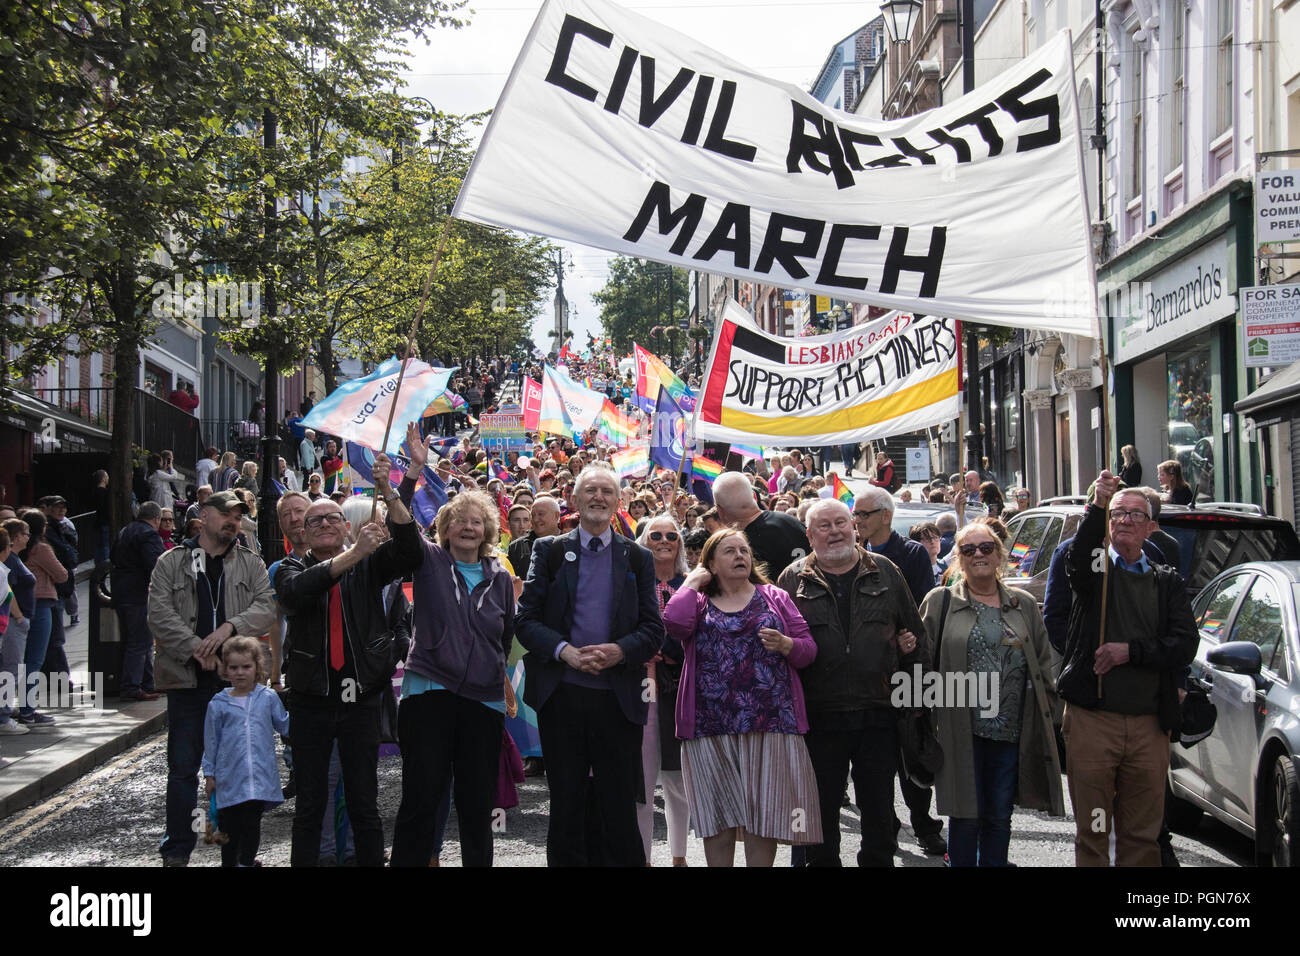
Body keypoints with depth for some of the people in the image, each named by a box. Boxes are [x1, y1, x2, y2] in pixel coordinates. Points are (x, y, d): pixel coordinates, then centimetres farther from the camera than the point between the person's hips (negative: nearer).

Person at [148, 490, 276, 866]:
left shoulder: (250, 564, 11)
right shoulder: (172, 563, 5)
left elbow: (266, 608, -2)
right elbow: (160, 614, -5)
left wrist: (230, 627, -19)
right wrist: (196, 648, -16)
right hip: (188, 679, -2)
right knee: (183, 768, 0)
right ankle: (176, 851, 9)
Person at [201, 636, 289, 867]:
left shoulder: (269, 698, 4)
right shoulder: (219, 704, 3)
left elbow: (285, 726, 14)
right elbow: (211, 741, 9)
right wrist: (209, 774, 10)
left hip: (260, 776, -1)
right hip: (229, 777, 1)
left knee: (252, 823, -3)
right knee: (229, 824, 7)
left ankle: (247, 861, 12)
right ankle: (229, 862, 21)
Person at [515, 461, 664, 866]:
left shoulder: (637, 558, 10)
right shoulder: (549, 551, 7)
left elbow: (653, 629, 5)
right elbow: (526, 619, 2)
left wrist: (619, 650, -15)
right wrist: (564, 651, -15)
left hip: (619, 695, 0)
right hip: (561, 693, 0)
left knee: (620, 808, 2)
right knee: (565, 805, 6)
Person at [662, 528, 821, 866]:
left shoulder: (775, 598, 14)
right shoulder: (698, 601, 11)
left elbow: (808, 649, 9)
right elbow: (675, 623, -13)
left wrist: (785, 644, -12)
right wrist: (692, 582, 1)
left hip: (769, 722, 0)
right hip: (711, 725, 0)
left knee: (764, 816, 0)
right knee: (718, 815, 4)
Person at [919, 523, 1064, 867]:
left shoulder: (1024, 605, 12)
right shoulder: (941, 602, 5)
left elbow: (1043, 665, 14)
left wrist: (1047, 714, 8)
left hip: (1012, 732, 3)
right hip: (963, 732, -2)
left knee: (999, 817, 8)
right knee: (966, 815, 0)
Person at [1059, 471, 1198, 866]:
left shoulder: (1168, 582, 12)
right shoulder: (1095, 568, 6)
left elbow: (1186, 644, 0)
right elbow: (1078, 559, -20)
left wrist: (1130, 651, -13)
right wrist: (1098, 505, -34)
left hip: (1149, 725, 2)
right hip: (1091, 719, -2)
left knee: (1142, 835, 8)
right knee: (1091, 833, 4)